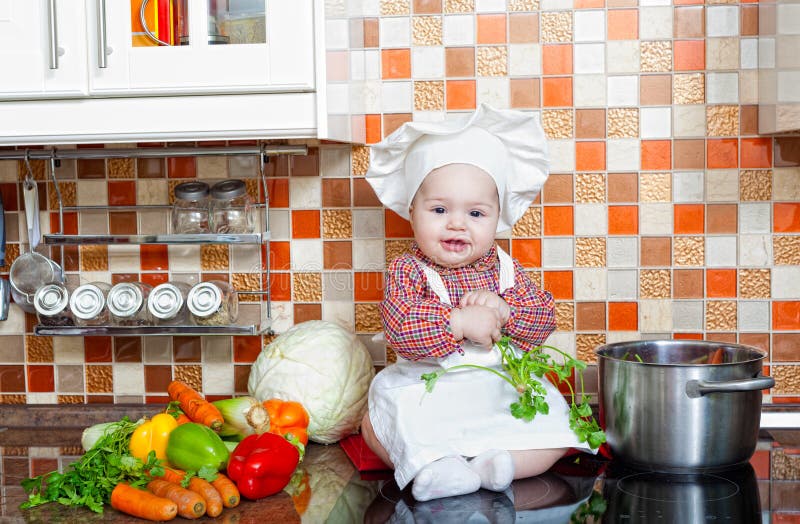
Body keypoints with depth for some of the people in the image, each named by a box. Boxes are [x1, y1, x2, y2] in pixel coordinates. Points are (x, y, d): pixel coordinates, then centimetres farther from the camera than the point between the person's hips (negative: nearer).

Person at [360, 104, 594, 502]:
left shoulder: (505, 268, 4)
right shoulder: (408, 271, -7)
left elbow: (543, 319, -2)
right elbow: (399, 328, -23)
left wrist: (502, 309, -21)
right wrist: (460, 322, -29)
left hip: (503, 391, 3)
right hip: (426, 394, -3)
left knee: (556, 428, -15)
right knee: (375, 425, -26)